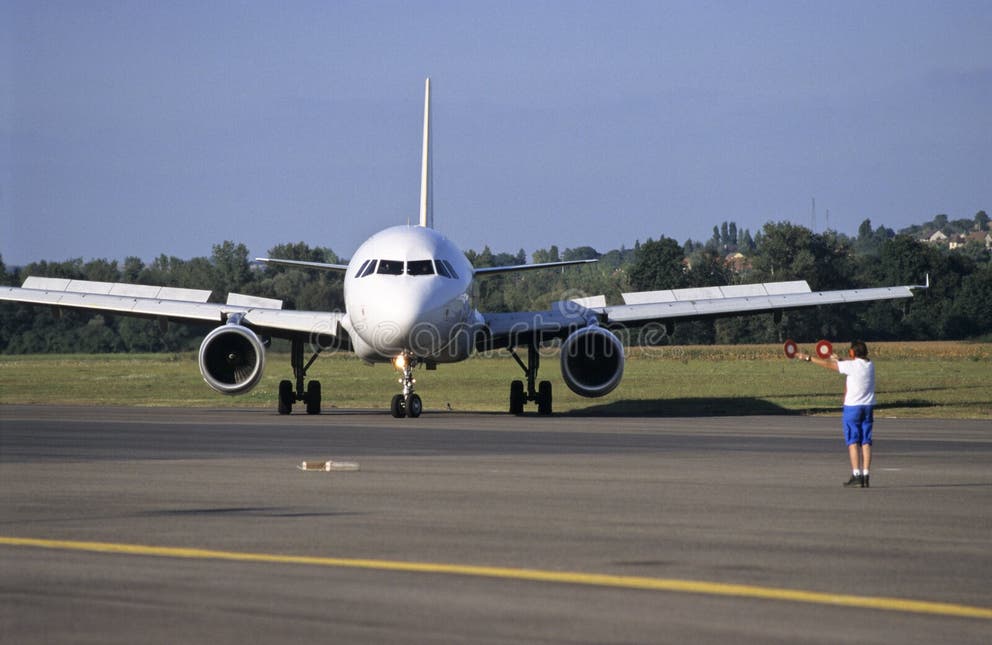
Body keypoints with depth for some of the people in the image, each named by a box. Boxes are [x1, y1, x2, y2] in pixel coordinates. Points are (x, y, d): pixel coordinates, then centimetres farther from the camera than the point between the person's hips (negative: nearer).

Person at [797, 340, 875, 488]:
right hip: (868, 407, 6)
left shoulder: (852, 366, -12)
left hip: (852, 407, -6)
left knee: (853, 442, -2)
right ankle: (865, 476, 0)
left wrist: (808, 358, 3)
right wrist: (838, 359, 29)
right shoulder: (869, 364, 5)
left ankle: (856, 476, -8)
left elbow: (828, 364, -5)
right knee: (866, 442, 4)